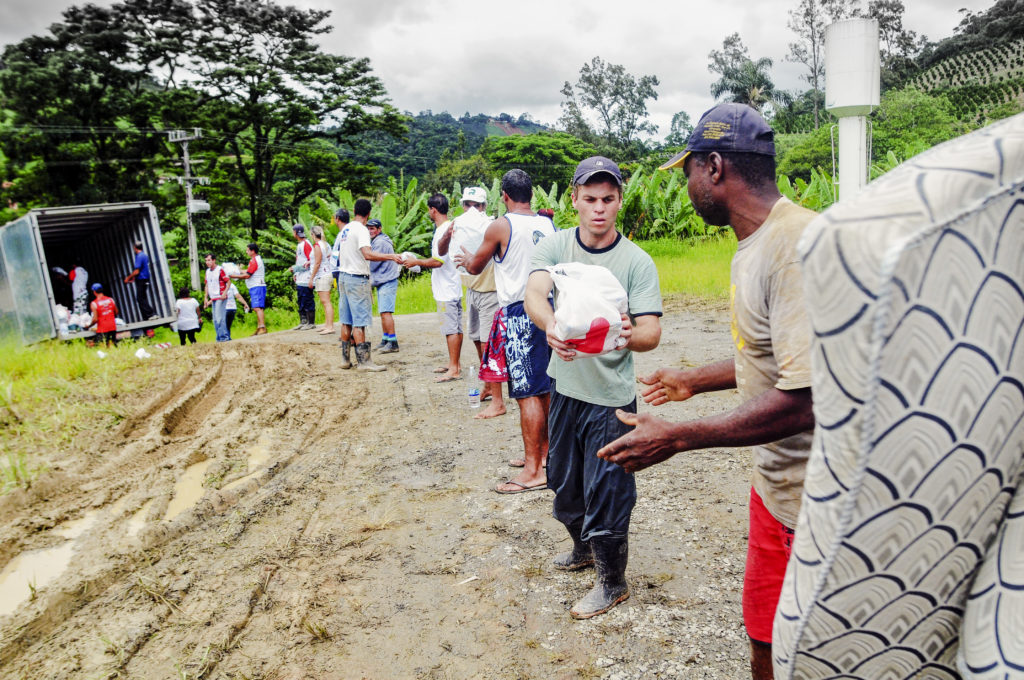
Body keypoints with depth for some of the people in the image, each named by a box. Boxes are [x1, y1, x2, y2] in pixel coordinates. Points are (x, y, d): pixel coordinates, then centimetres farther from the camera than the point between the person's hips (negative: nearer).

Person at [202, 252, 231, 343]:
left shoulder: (220, 270, -8)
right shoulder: (207, 272, 13)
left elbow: (228, 282, -7)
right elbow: (206, 285, 20)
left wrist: (224, 293, -20)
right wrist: (205, 297, 12)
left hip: (221, 298, -7)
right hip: (213, 299, 7)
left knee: (219, 318, -12)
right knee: (215, 320, 8)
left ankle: (224, 337, -6)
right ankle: (220, 337, 14)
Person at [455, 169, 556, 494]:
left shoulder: (501, 226, -8)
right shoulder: (547, 225, 8)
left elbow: (475, 267, 5)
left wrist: (465, 258, 29)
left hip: (520, 312, -7)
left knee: (528, 393, -6)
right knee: (545, 388, 16)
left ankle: (533, 471, -3)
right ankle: (544, 452, 28)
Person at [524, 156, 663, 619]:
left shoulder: (637, 262, -10)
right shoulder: (554, 247, -3)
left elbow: (652, 333, -17)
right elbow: (534, 293, -22)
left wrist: (631, 336, -42)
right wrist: (550, 325, -45)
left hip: (611, 396, -4)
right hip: (565, 387, 4)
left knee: (606, 492, 4)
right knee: (565, 482, 21)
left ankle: (612, 581, 26)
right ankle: (584, 548, 48)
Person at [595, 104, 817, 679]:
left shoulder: (797, 244, -24)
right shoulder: (754, 245, 9)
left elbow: (804, 400, -30)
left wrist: (675, 437, -24)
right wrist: (693, 382, 30)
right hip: (775, 486, 9)